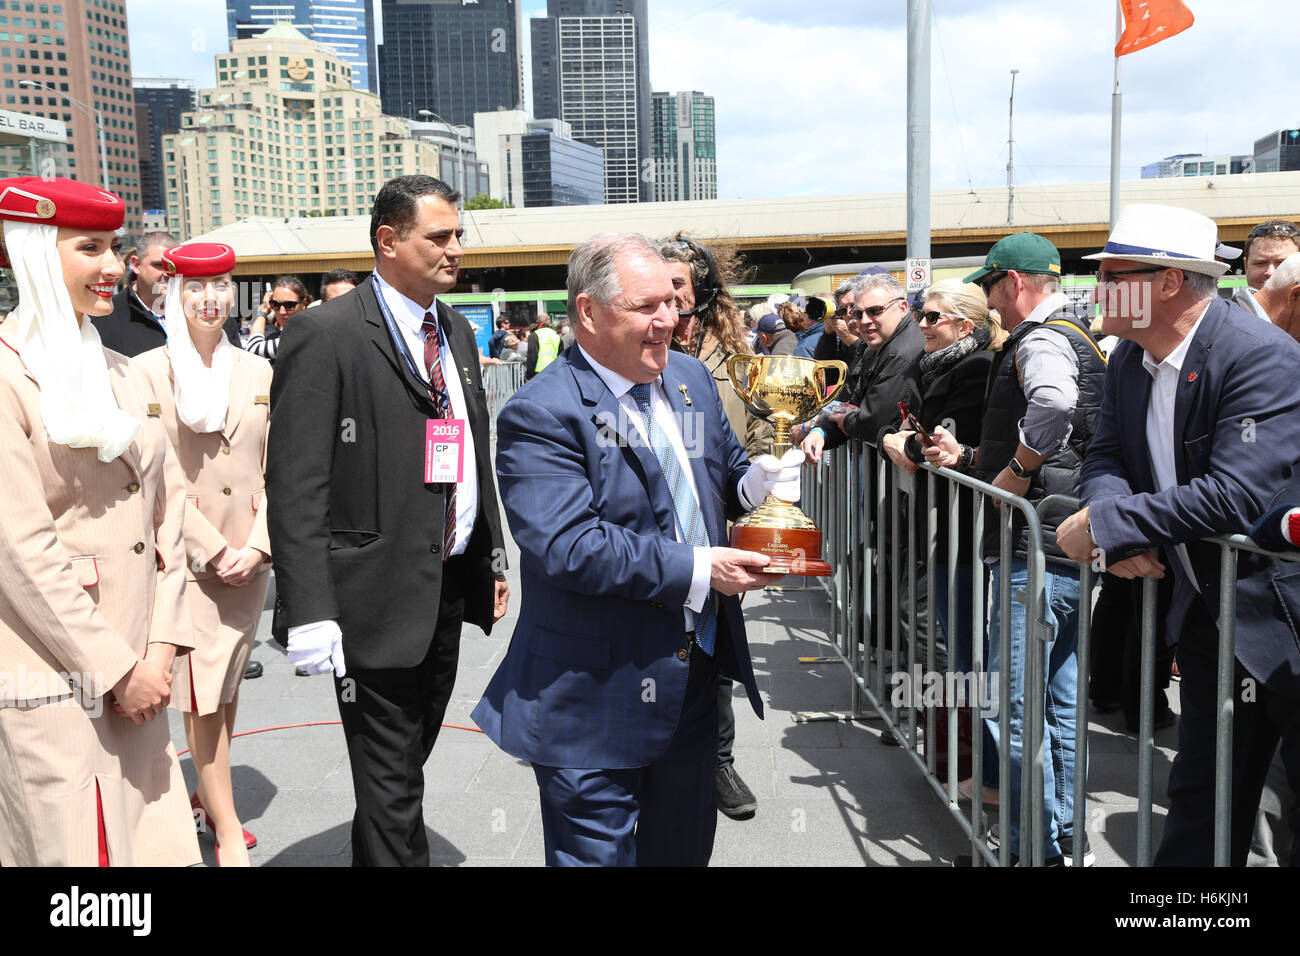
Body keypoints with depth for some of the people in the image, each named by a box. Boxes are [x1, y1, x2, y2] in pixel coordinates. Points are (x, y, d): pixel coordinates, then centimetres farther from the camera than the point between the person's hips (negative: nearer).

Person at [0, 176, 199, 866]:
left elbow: (166, 505, 11)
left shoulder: (115, 370, 12)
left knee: (154, 840, 10)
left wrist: (160, 647, 3)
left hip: (131, 676, 6)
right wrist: (116, 669, -12)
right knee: (71, 844, 3)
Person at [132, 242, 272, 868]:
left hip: (249, 561, 4)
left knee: (226, 691, 14)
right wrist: (212, 548, -11)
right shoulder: (147, 372, -4)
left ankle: (207, 794, 31)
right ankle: (226, 831, 6)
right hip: (185, 558, -4)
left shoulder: (258, 373, 8)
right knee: (203, 696, -3)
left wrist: (256, 545, -5)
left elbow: (275, 472, 7)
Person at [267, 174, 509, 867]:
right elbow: (295, 489, -16)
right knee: (392, 784, 4)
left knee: (405, 763, 21)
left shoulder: (456, 330, 12)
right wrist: (311, 614, -20)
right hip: (379, 598, -7)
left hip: (451, 589, 7)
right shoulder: (325, 336, -13)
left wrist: (492, 557, 16)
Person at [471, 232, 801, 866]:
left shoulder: (690, 377, 7)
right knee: (599, 853, 10)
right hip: (597, 699, -7)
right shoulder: (540, 415, -18)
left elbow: (724, 476, 16)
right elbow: (569, 547, -27)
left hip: (694, 674, 7)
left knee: (684, 849, 22)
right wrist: (697, 570, -24)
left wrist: (764, 476, -8)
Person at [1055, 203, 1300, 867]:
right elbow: (1105, 459, 5)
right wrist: (1117, 521, -18)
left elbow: (1238, 495, -31)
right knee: (1200, 797, 18)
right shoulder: (1130, 361, 3)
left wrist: (1106, 525, -26)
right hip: (1210, 608, 7)